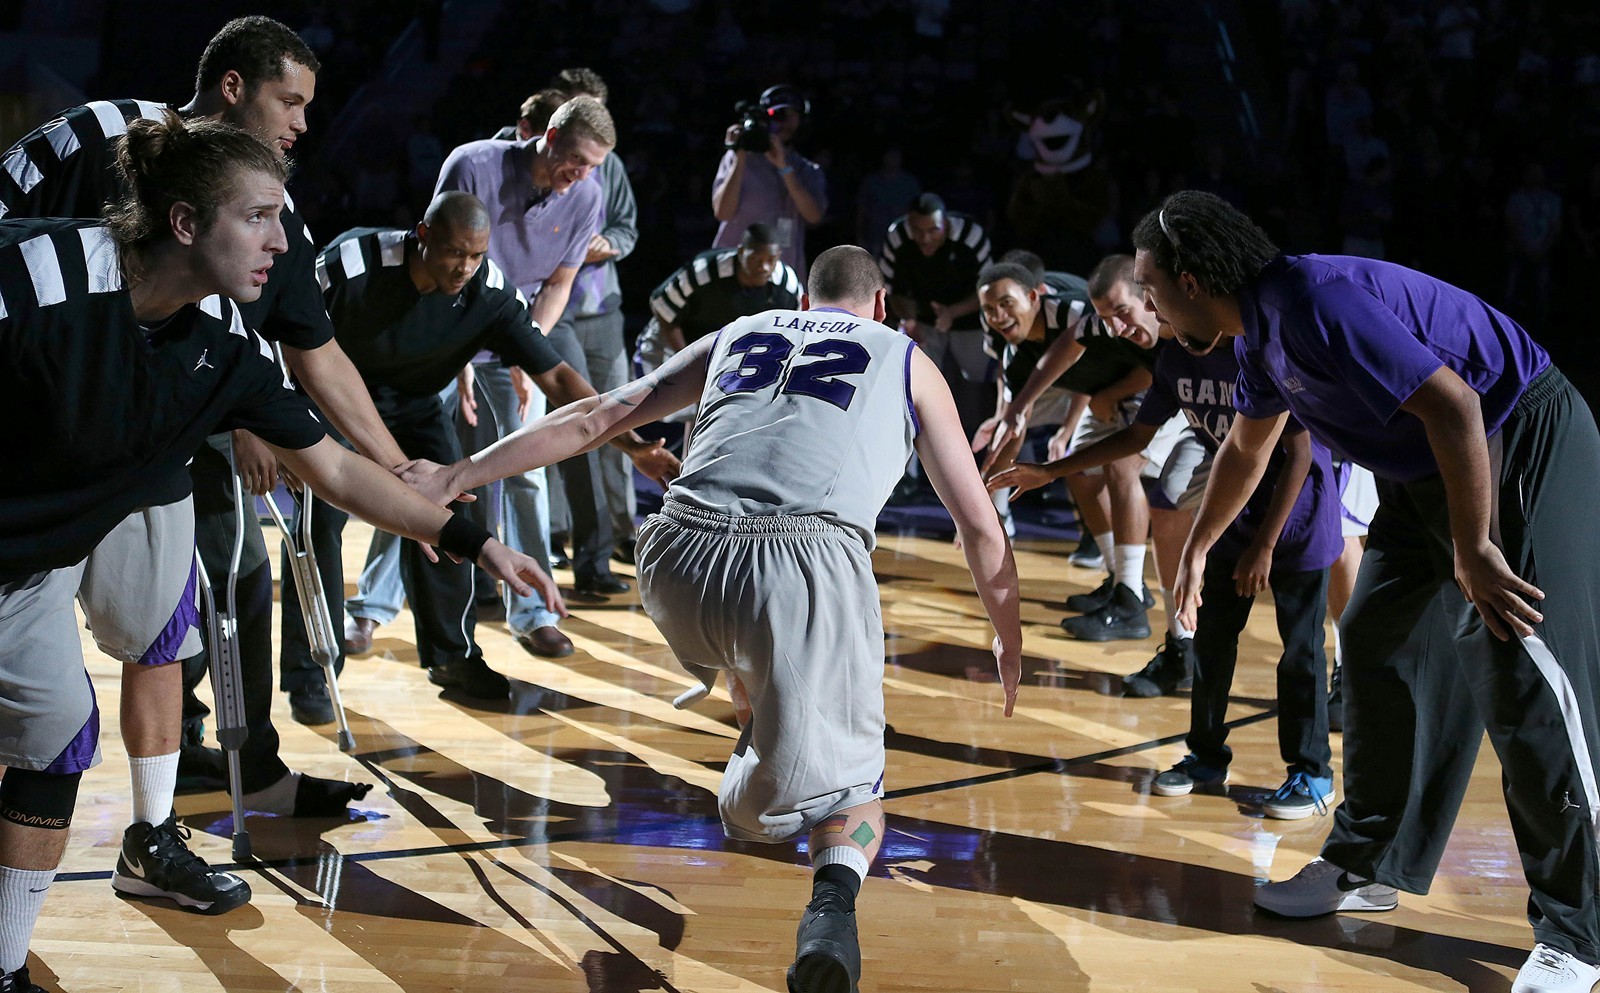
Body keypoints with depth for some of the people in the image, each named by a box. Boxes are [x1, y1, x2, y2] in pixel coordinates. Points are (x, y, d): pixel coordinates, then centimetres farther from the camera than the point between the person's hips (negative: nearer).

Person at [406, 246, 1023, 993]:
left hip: (680, 558, 3)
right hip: (811, 562, -3)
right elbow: (978, 521, 27)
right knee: (846, 791, 9)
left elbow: (594, 418, 27)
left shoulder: (734, 336, 31)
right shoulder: (906, 359, 26)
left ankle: (754, 790, 46)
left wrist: (455, 477, 31)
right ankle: (833, 896, -20)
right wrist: (1009, 641, 39)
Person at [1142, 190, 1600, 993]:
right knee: (1375, 643, 12)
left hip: (1523, 445, -10)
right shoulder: (1260, 332, 7)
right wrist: (1196, 549, 37)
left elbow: (1453, 405, -30)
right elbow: (1246, 450, 26)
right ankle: (1366, 867, 23)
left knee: (1521, 678, -13)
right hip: (1424, 472, 10)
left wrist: (1471, 550, -28)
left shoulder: (1315, 301, -25)